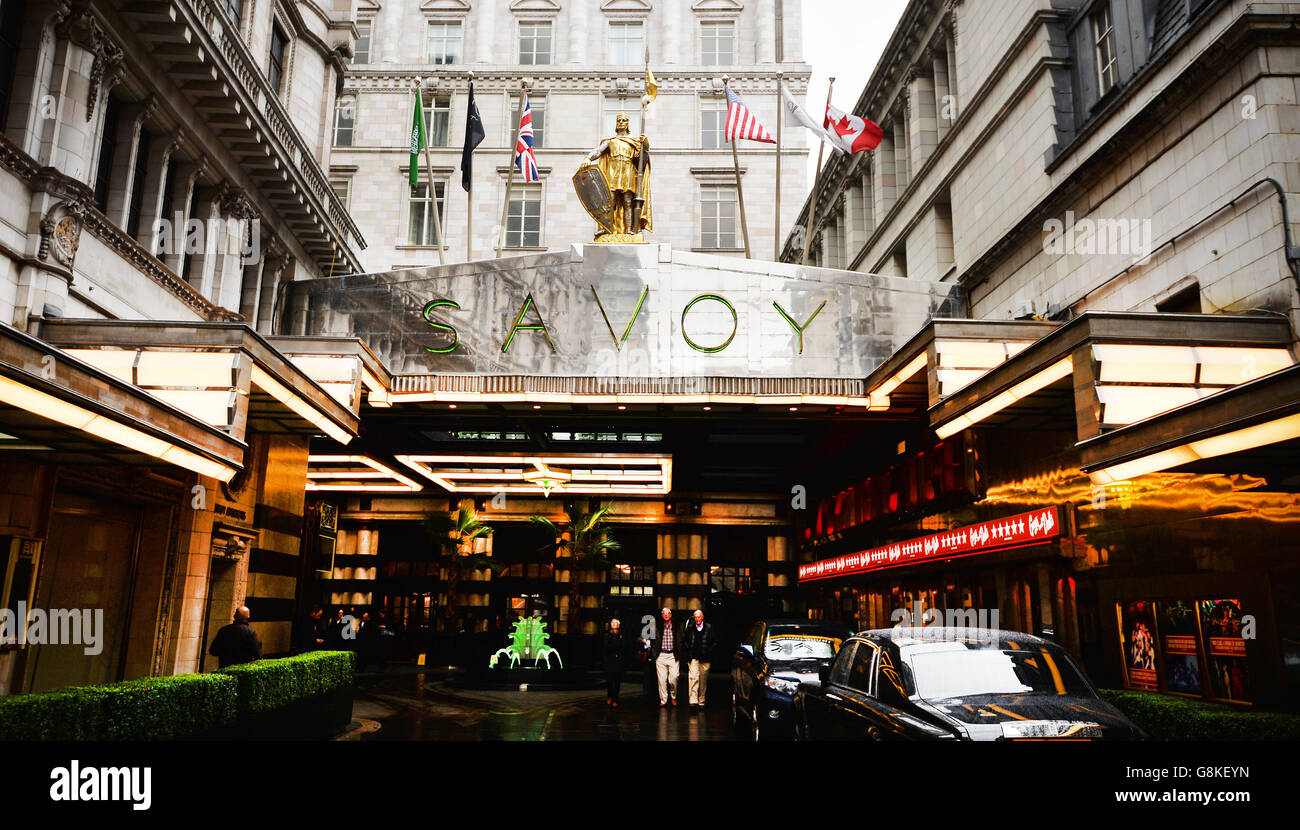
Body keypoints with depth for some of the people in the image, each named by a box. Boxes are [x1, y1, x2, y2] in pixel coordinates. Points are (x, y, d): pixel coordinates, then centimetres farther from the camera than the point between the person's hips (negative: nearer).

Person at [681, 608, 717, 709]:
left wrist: (710, 651, 0)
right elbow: (684, 640, 16)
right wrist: (688, 650, 6)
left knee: (703, 681, 6)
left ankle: (701, 702, 16)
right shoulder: (690, 628, 7)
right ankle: (693, 701, -22)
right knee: (693, 677, -16)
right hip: (693, 657, -1)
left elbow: (714, 641, 10)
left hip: (705, 658, 1)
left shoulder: (709, 628, 5)